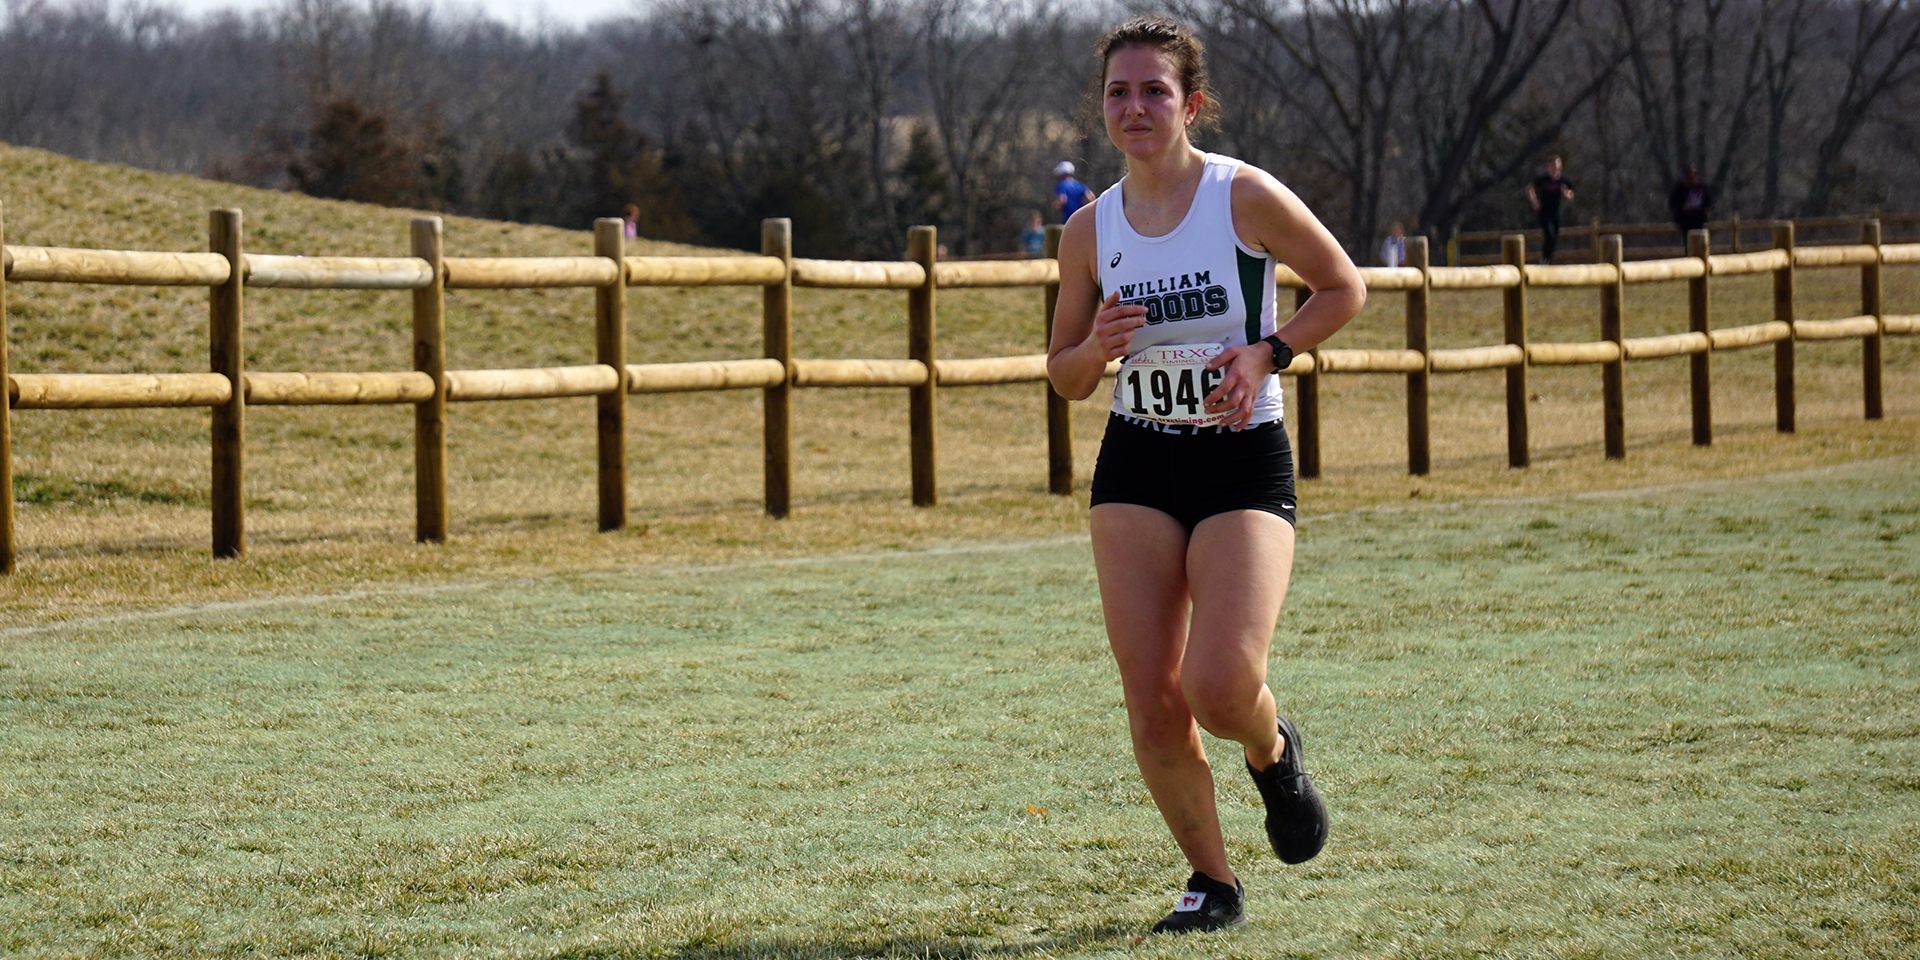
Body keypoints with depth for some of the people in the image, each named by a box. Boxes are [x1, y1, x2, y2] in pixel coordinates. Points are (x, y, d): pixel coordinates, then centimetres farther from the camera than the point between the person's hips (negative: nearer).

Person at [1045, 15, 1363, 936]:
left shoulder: (1245, 197, -8)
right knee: (1151, 704, -4)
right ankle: (1213, 882, 16)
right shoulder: (1090, 230, 3)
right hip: (1136, 467, 3)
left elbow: (1343, 288, 3)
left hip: (1244, 461, -3)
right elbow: (1065, 375, 11)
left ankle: (1274, 754, 19)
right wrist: (1099, 347, -11)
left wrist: (1267, 351, -12)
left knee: (1219, 688, -18)